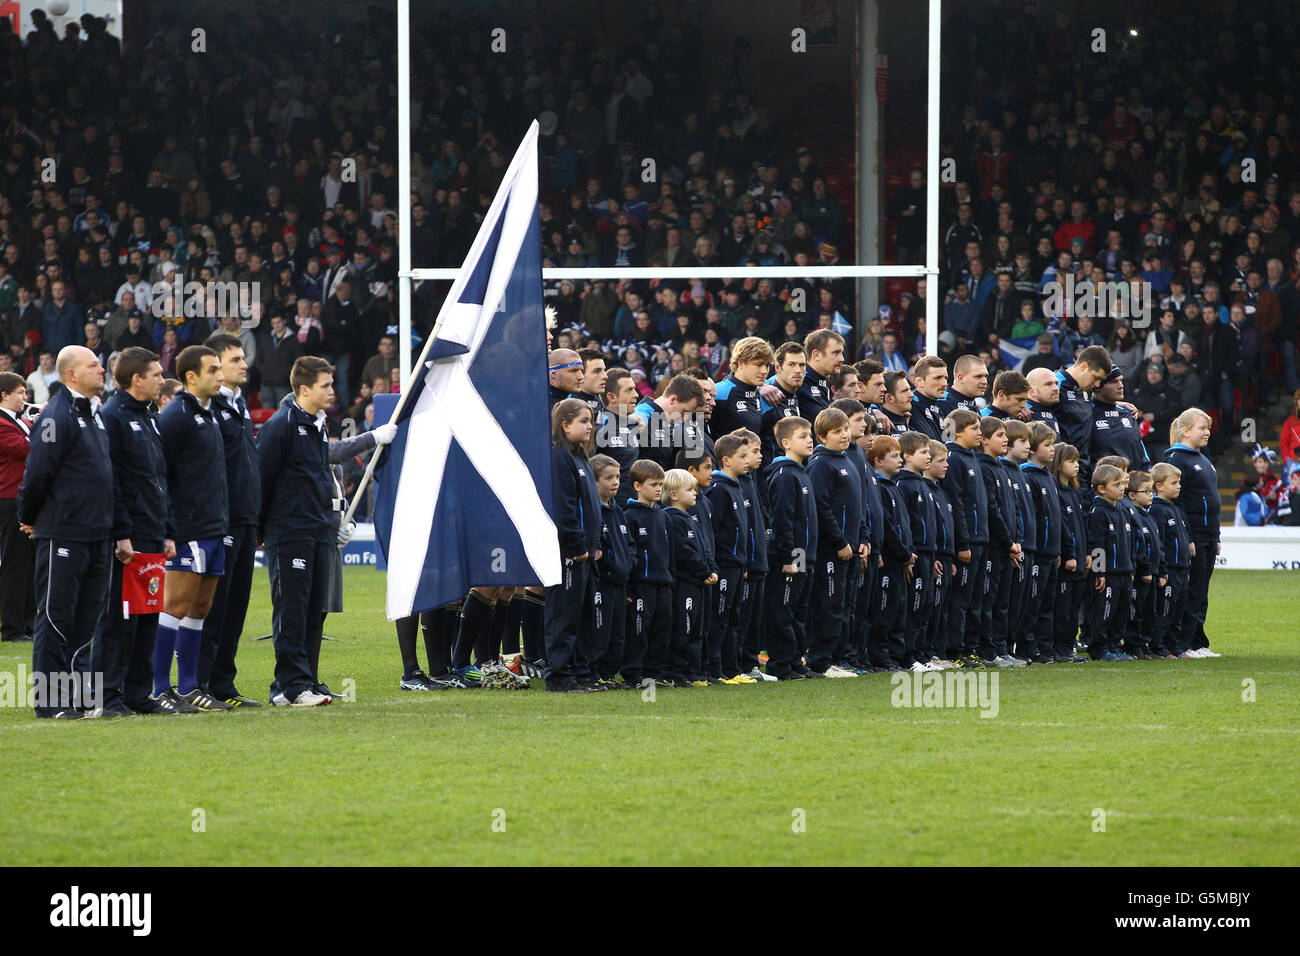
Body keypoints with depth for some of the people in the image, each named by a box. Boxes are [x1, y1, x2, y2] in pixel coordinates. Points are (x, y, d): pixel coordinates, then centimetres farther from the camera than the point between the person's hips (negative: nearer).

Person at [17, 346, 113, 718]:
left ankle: (73, 695, 16)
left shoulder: (94, 414, 14)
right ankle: (50, 700, 3)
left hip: (96, 533, 8)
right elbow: (37, 474, -14)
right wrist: (28, 520, -2)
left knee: (87, 618, 10)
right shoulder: (57, 418, -14)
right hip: (63, 535, -8)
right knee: (55, 618, -2)